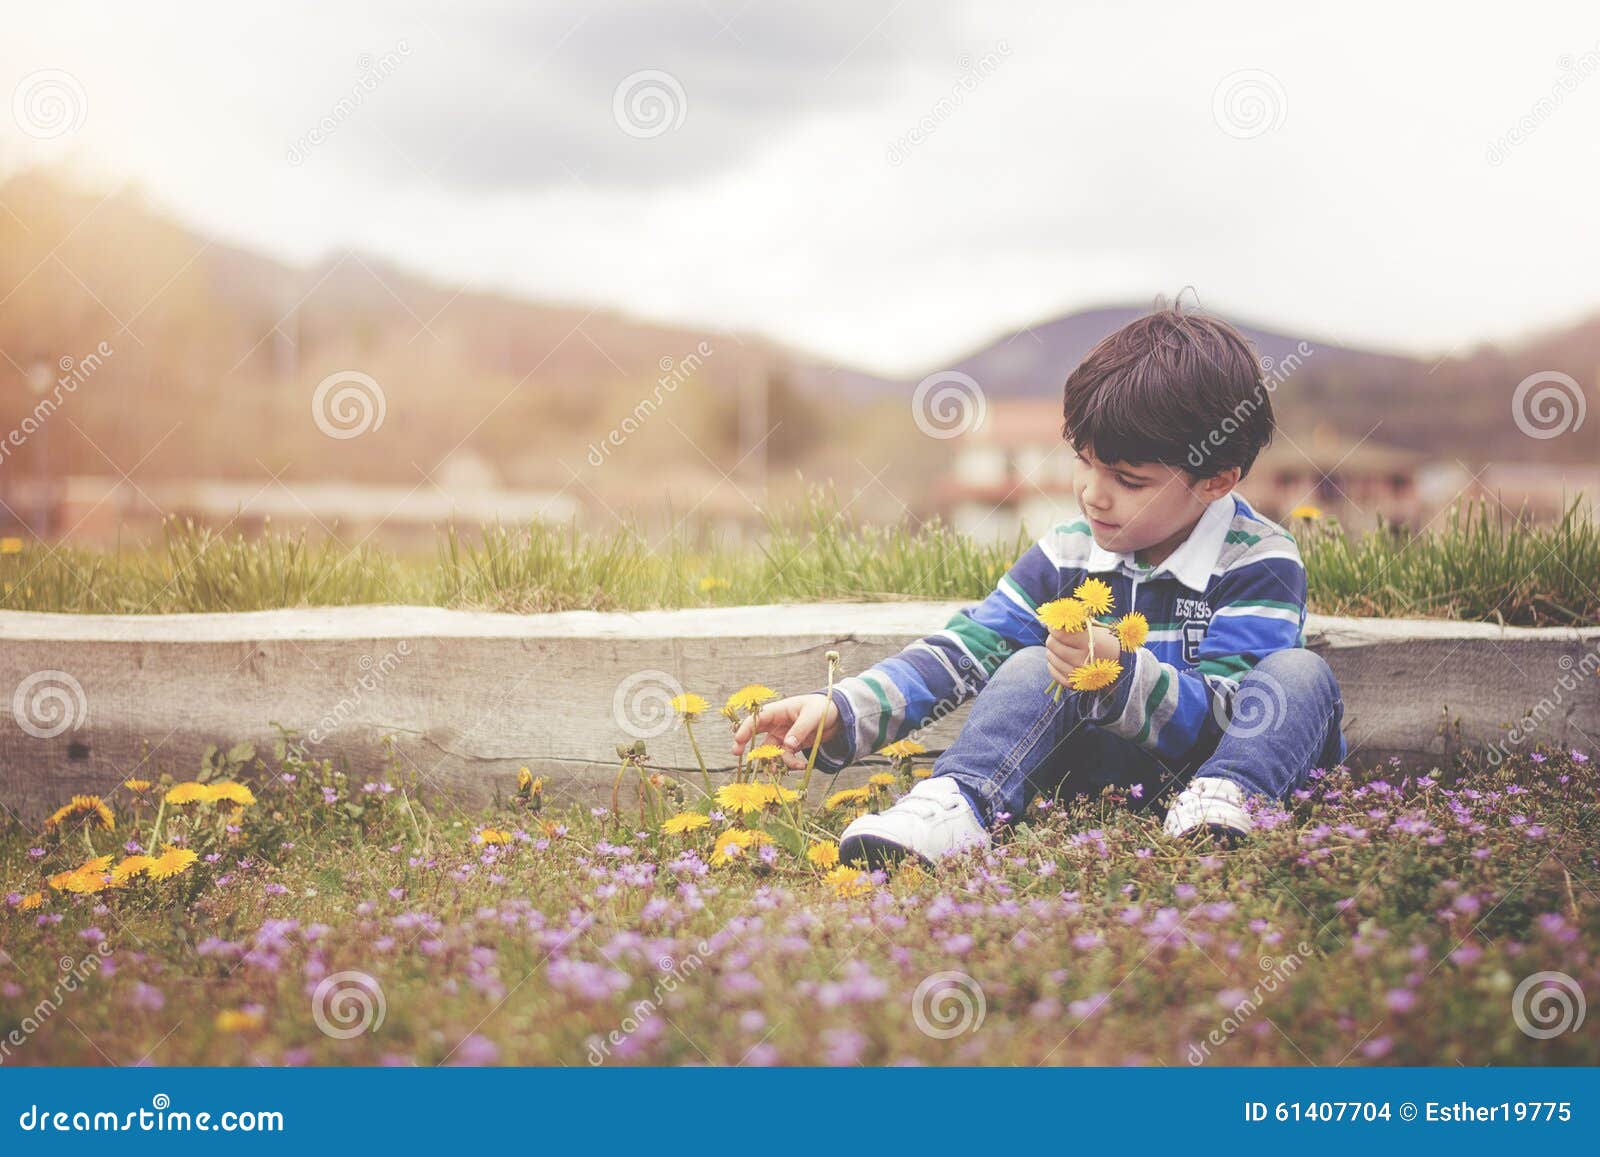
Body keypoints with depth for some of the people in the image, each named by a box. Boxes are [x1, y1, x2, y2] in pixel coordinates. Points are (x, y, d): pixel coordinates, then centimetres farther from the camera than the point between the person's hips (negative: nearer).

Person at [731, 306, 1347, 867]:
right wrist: (840, 711, -18)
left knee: (1301, 672, -26)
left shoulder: (1261, 562, -12)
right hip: (1119, 761, 3)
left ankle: (1223, 799, -45)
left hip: (1227, 755, -3)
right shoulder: (1068, 553, 1)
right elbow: (961, 650, -5)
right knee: (1034, 665, -19)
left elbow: (1218, 714, -21)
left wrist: (1123, 676, -40)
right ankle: (960, 801, -37)